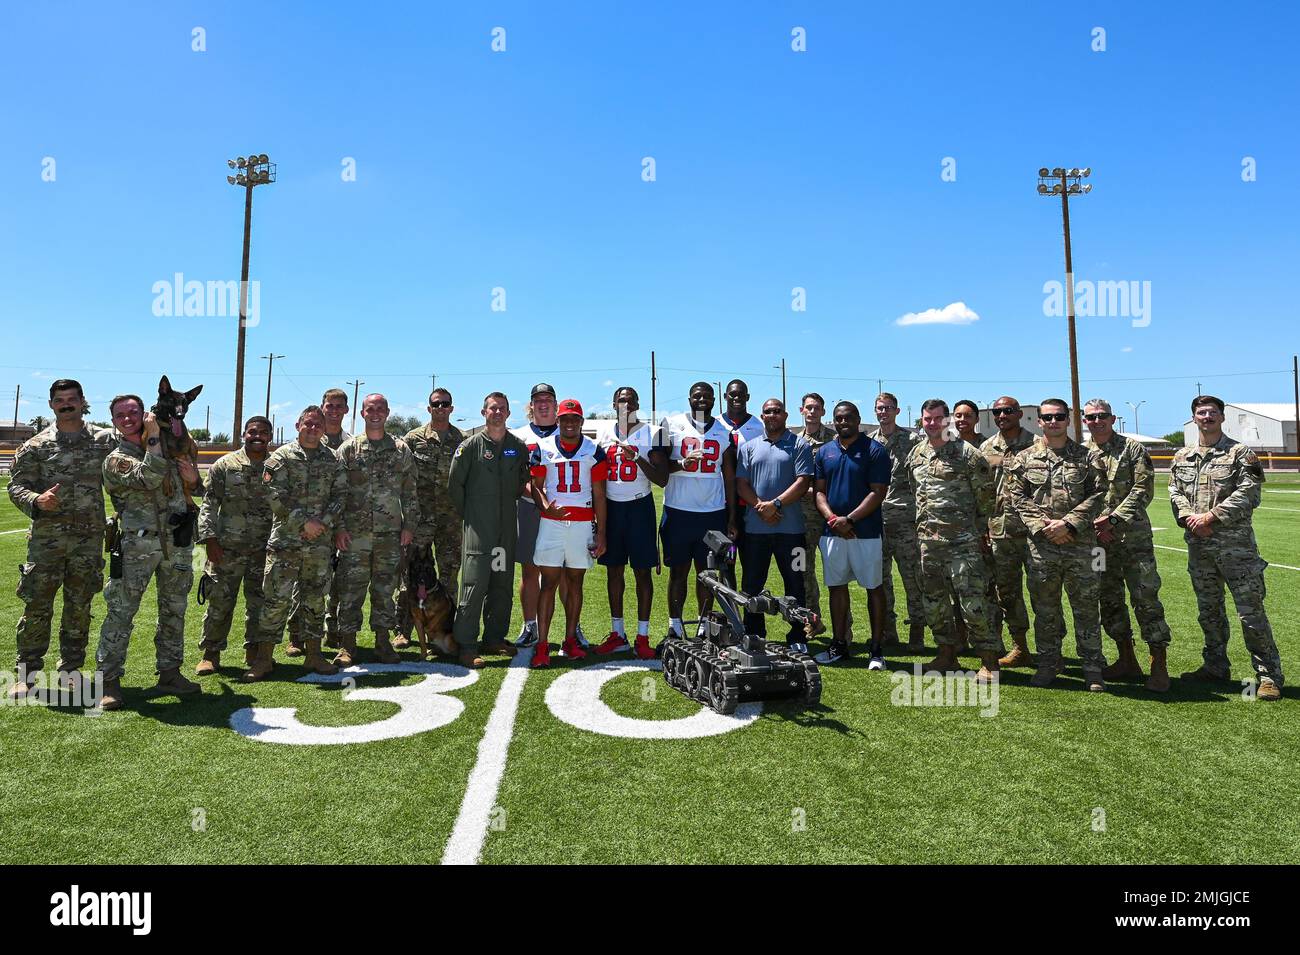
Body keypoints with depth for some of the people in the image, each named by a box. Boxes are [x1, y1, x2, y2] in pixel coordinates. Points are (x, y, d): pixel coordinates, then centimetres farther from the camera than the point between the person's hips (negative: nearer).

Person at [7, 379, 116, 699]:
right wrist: (36, 501, -18)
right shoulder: (36, 445, 4)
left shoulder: (105, 440, 6)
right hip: (46, 537, -1)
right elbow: (16, 485, 3)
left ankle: (70, 669, 21)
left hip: (89, 538, 1)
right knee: (36, 604, 2)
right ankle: (26, 671, 17)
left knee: (80, 607, 9)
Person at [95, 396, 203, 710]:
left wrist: (192, 477, 2)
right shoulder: (115, 459, -1)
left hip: (178, 541, 5)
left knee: (174, 611, 10)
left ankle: (169, 673, 21)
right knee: (121, 611, -4)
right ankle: (109, 681, 5)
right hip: (138, 544, -4)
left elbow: (193, 489, 25)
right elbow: (149, 479, -21)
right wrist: (153, 439, -15)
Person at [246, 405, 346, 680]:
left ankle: (313, 655, 20)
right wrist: (304, 521, -13)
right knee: (276, 598, -2)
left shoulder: (333, 459, 10)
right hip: (285, 541, -3)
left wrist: (324, 523, -7)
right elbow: (275, 496, -8)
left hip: (320, 543, 3)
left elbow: (340, 494, 8)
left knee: (316, 599, 9)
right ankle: (264, 658, 9)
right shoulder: (281, 457, 0)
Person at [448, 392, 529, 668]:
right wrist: (467, 515, 4)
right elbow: (454, 484, 2)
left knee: (502, 585, 10)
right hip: (477, 529, -4)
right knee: (474, 584, -7)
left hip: (507, 528, 5)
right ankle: (466, 645, 0)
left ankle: (495, 638, 23)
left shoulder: (519, 447, 10)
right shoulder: (471, 445, -2)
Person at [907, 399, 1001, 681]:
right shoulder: (916, 454, 11)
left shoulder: (966, 452, -6)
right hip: (928, 540, 6)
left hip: (962, 541, -6)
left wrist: (978, 531, -1)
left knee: (973, 601, -8)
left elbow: (986, 494, -3)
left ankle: (989, 661, 4)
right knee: (934, 600, 12)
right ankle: (947, 655, 25)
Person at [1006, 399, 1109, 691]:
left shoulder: (1087, 457, 5)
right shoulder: (1024, 459, 6)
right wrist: (1043, 527, -9)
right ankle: (1048, 663, 22)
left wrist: (1068, 523, -13)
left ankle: (1092, 667, 17)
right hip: (1041, 544, 1)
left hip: (1080, 544, -1)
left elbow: (1097, 495, -2)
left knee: (1086, 606, 5)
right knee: (1045, 607, 9)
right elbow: (1020, 499, 2)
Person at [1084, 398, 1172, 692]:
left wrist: (1113, 519, -16)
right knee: (1109, 601, 9)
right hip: (1098, 539, 4)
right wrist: (1094, 524, -7)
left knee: (1146, 598, -5)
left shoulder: (1133, 449, 1)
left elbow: (1143, 490, -7)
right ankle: (1127, 660, 22)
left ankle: (1159, 665, 2)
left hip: (1133, 535, -4)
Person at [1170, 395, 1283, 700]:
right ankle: (1215, 666, 27)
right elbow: (1175, 492, 8)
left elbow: (1248, 494, -11)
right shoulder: (1181, 457, 12)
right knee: (1208, 610, 14)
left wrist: (1211, 517, -15)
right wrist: (1189, 518, -10)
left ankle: (1269, 675, 6)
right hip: (1198, 546, 5)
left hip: (1235, 544, -5)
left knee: (1251, 611, -3)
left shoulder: (1240, 453, -2)